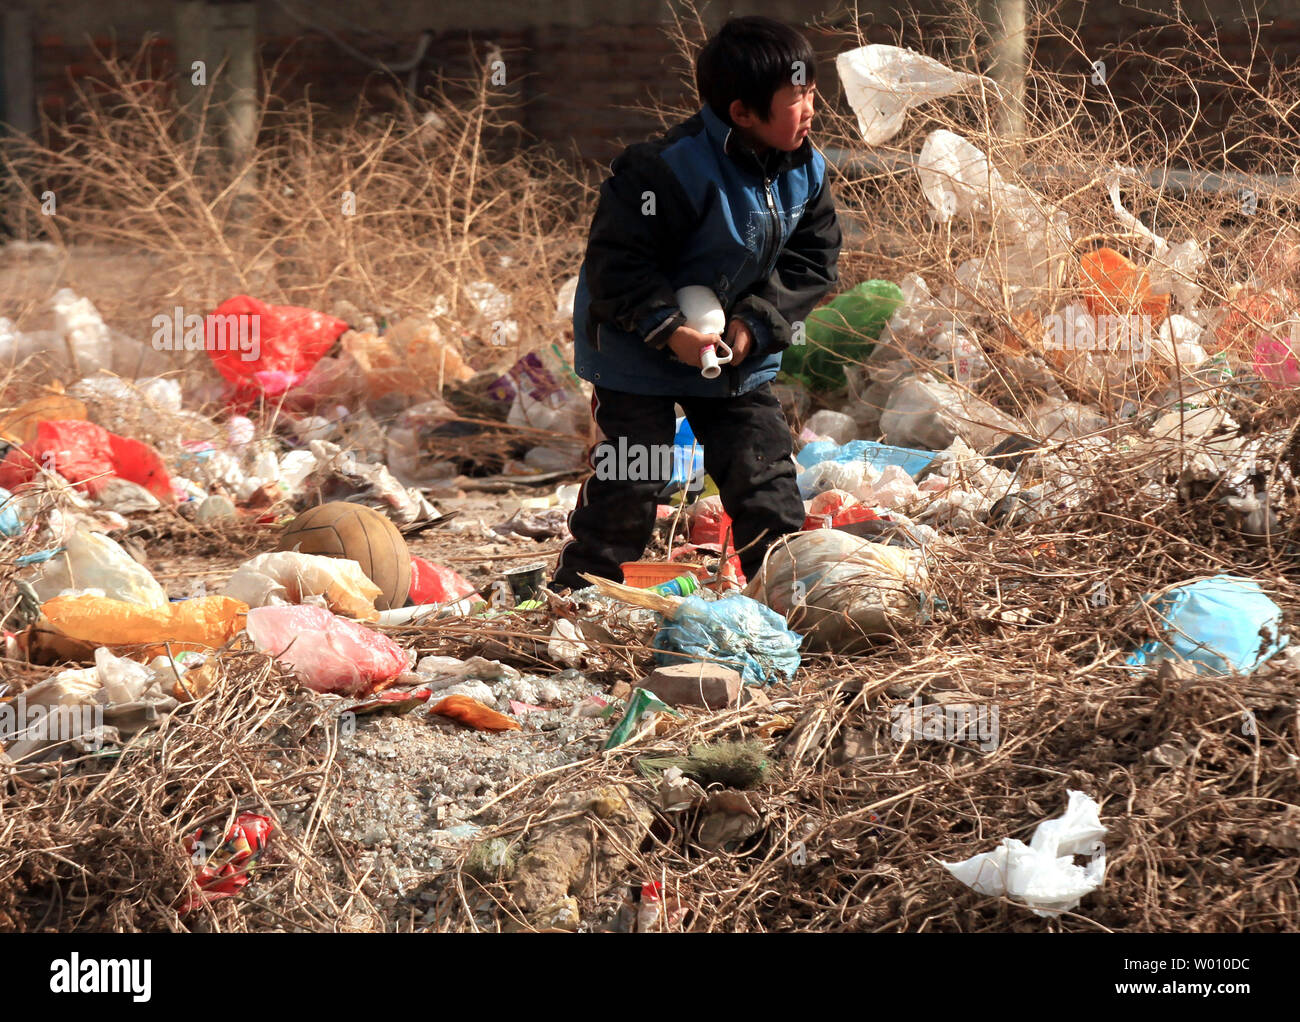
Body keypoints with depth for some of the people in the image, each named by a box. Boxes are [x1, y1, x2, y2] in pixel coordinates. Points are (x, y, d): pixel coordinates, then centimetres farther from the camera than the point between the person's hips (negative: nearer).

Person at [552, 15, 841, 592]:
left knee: (766, 479, 6)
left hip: (740, 354, 6)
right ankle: (575, 598, 11)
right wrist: (669, 330, -29)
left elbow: (813, 262, 1)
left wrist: (757, 324, -13)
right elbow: (616, 262, -25)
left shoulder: (805, 171, -6)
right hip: (639, 352, -6)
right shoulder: (674, 169, -28)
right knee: (628, 486, -3)